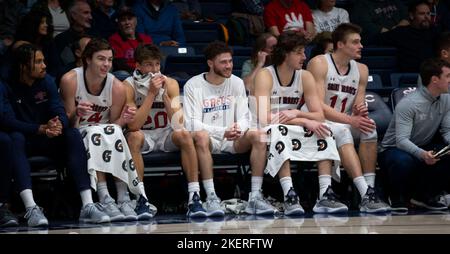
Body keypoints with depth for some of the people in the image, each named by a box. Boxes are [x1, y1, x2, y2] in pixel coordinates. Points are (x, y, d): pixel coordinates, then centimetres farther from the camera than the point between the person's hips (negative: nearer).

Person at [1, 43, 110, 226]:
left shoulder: (47, 81, 2)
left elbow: (61, 114, -7)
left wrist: (58, 125, -32)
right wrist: (42, 129, -35)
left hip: (47, 141, 4)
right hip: (22, 141, -4)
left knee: (73, 134, -23)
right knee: (15, 138, -36)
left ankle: (88, 206, -35)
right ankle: (31, 208, -49)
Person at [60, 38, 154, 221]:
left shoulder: (117, 87, -9)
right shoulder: (70, 80, -15)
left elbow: (114, 124, -3)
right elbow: (68, 123, -12)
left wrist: (123, 120, -26)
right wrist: (76, 115, -35)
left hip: (106, 134, 2)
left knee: (114, 132, -31)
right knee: (95, 133, -34)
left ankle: (124, 199, -35)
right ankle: (105, 199, -43)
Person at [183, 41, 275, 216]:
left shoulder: (237, 83, 8)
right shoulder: (193, 85, -6)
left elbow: (244, 117, 4)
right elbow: (191, 124, -14)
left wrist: (238, 129, -22)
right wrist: (223, 132, -26)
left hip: (232, 141, 4)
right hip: (209, 139, -4)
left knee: (257, 135, -25)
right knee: (201, 136, -39)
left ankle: (255, 196, -28)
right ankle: (211, 197, -39)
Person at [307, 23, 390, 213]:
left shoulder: (361, 70, 8)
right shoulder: (319, 64, -11)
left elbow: (358, 109, 9)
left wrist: (360, 112, -18)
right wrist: (351, 120, -30)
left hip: (344, 123, 6)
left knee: (368, 126, -22)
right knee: (341, 131, -34)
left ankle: (370, 189, -25)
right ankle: (365, 194, -46)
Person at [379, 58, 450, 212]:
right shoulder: (408, 104, -24)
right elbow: (401, 140, -32)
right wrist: (422, 154, -51)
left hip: (425, 149, 6)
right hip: (394, 149, -6)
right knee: (404, 161, -41)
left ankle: (425, 196, 1)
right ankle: (397, 199, -9)